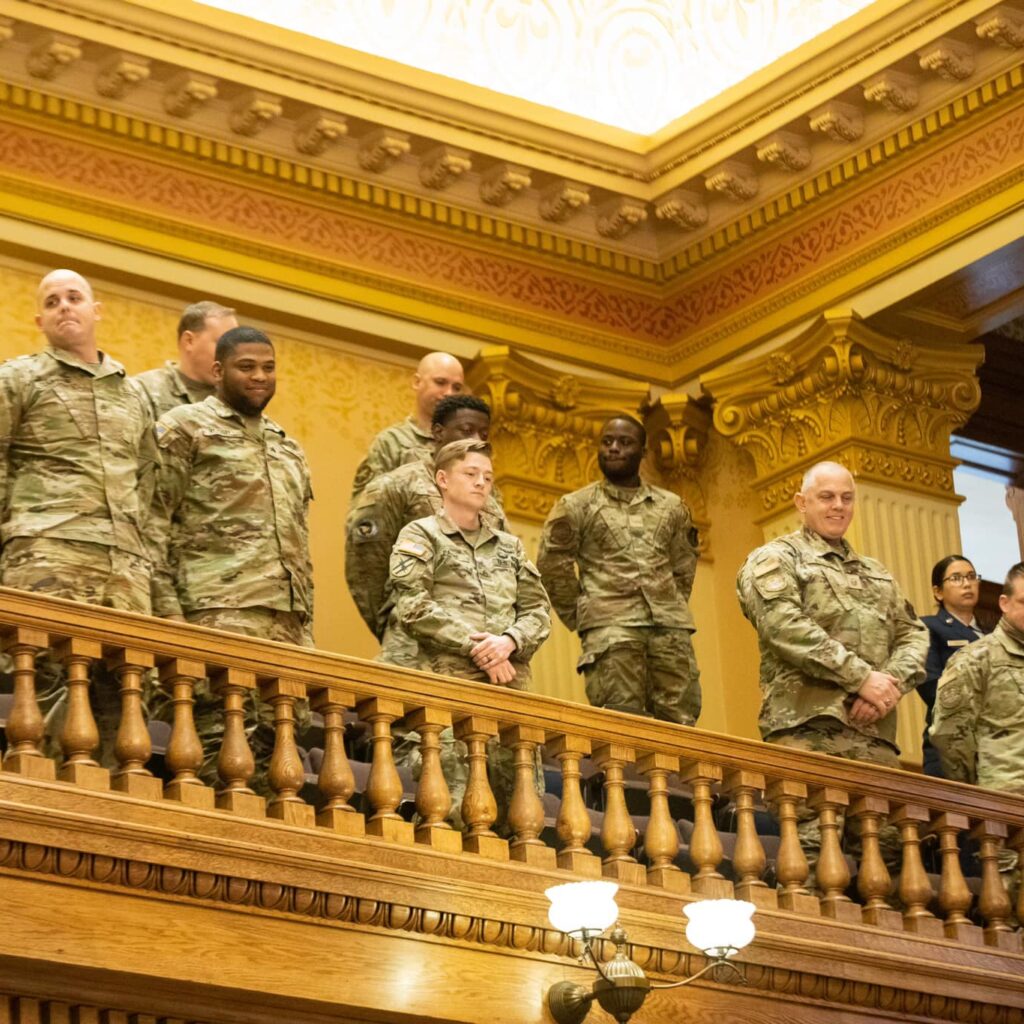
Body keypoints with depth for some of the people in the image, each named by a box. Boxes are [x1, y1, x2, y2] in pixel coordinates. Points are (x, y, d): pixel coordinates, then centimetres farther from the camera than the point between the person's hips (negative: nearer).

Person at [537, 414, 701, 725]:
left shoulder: (671, 507, 19)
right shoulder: (575, 507, 9)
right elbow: (553, 566, 5)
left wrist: (674, 608, 13)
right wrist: (581, 617, 2)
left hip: (671, 628, 3)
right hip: (610, 627, -3)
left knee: (680, 718, -4)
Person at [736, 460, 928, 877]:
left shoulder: (877, 574, 29)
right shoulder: (775, 559, 9)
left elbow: (913, 634, 20)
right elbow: (785, 626, -8)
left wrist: (893, 683, -4)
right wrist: (862, 678, -13)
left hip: (876, 731, 6)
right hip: (810, 723, -6)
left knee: (888, 848, -3)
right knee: (812, 849, -16)